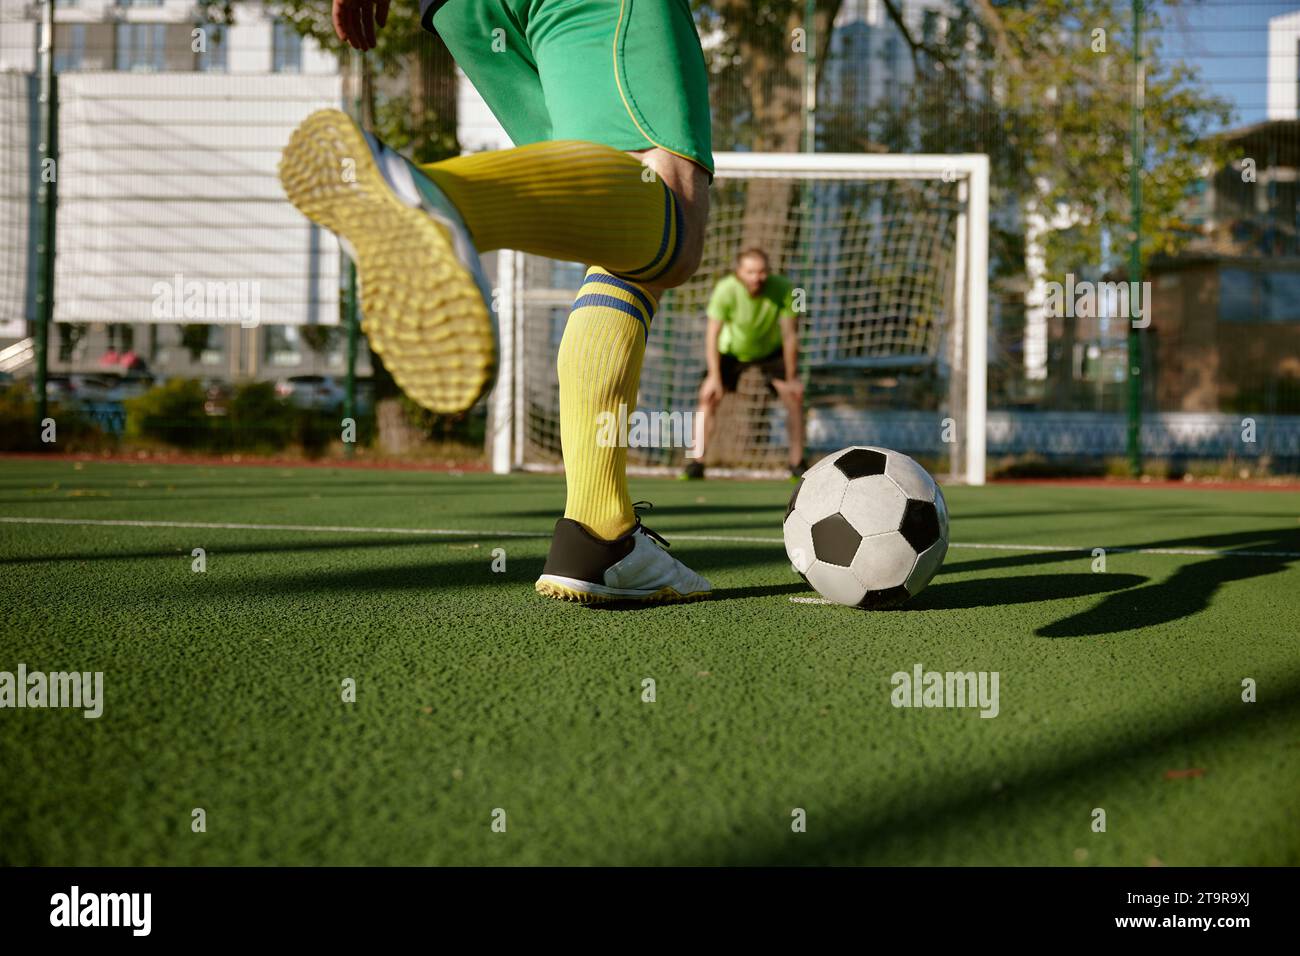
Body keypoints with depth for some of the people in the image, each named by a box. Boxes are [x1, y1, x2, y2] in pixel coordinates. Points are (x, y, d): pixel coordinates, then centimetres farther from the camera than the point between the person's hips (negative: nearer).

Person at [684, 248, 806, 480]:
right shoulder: (726, 290, -32)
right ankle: (696, 463, -9)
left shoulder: (783, 289, -29)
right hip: (731, 350, -1)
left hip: (771, 350, 1)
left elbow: (789, 335, -22)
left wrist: (791, 378, -18)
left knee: (795, 396, -11)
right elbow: (713, 334, -23)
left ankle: (797, 464, 2)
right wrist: (714, 376, -26)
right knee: (709, 395, -16)